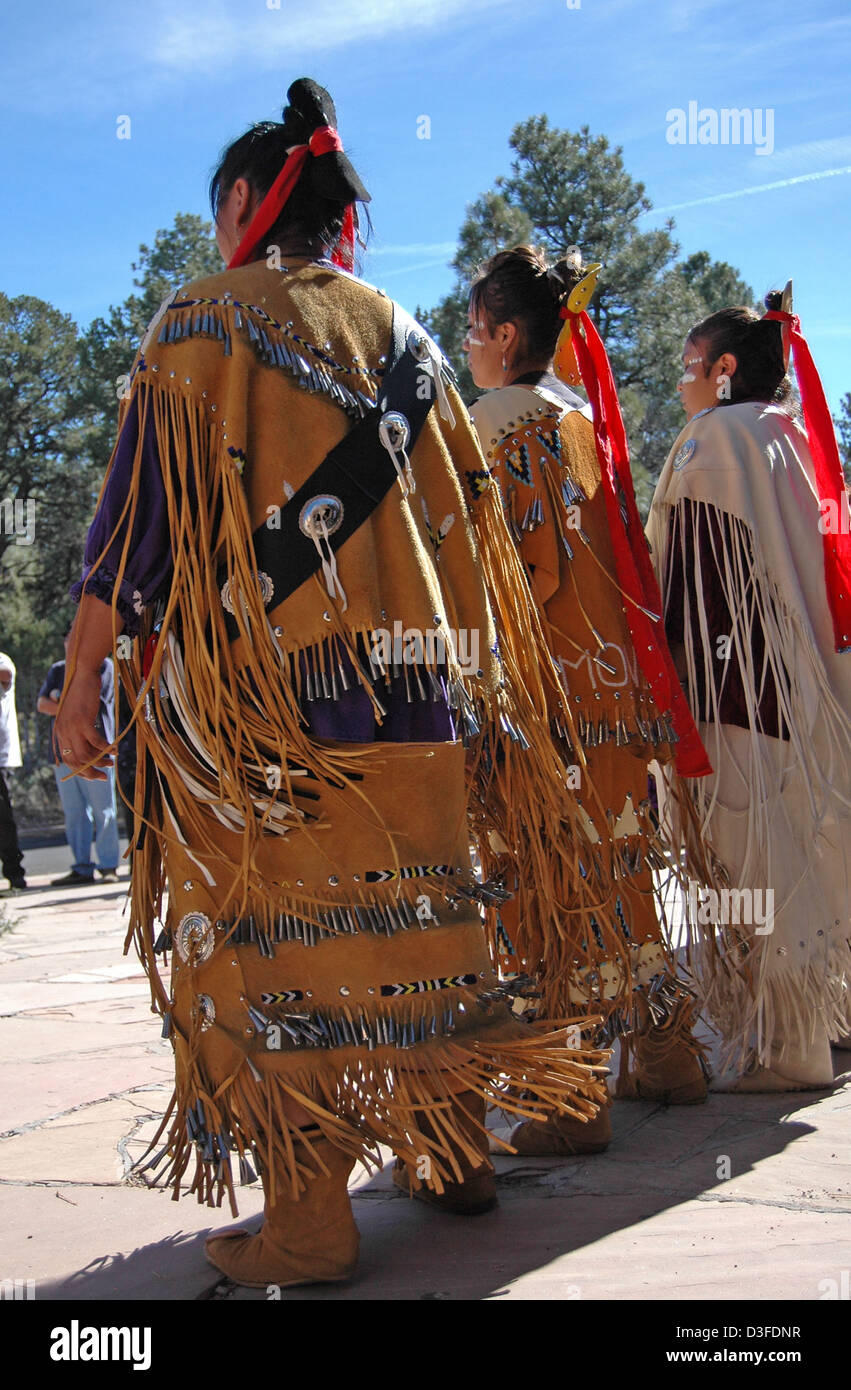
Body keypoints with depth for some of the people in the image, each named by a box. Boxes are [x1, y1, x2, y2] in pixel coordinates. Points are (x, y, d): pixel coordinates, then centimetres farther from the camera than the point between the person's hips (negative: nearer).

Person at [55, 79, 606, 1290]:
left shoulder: (204, 321, 0)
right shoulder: (401, 336, 14)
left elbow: (142, 506, -6)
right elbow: (457, 509, 15)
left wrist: (84, 673, -3)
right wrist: (473, 675, 21)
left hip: (251, 684, -5)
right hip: (402, 679, 5)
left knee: (271, 918, -2)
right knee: (409, 902, 14)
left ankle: (310, 1218, -1)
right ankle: (455, 1151, 25)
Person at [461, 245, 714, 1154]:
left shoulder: (500, 425, -10)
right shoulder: (584, 415, 15)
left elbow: (507, 572, -17)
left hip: (544, 681, -8)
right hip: (611, 674, 8)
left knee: (554, 876, -4)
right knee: (613, 865, 16)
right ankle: (665, 1053, 25)